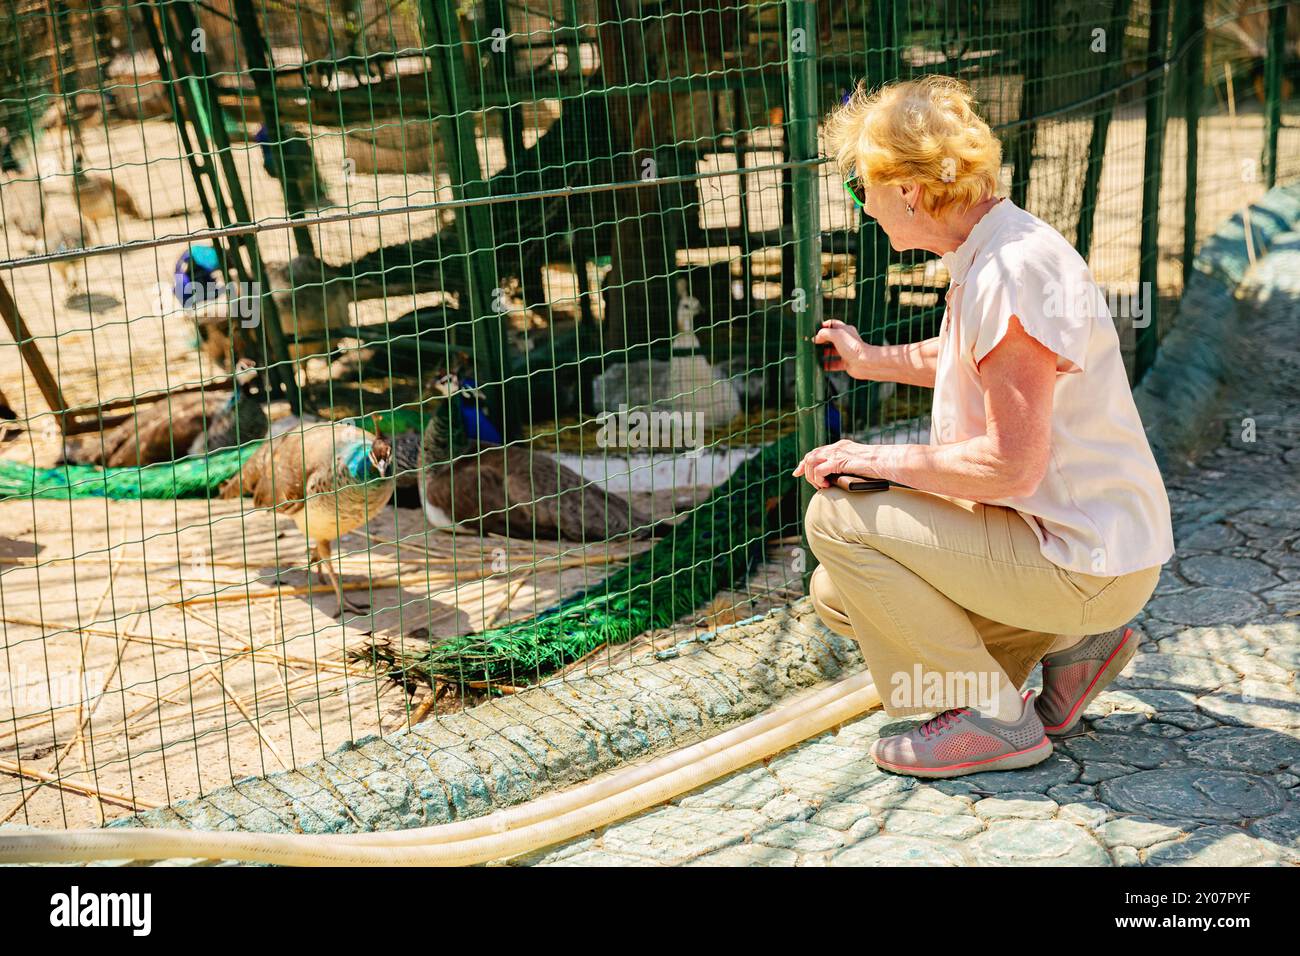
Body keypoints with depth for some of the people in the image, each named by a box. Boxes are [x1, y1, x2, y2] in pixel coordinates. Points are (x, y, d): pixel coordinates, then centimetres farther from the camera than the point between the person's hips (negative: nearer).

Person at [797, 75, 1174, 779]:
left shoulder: (1012, 273, -24)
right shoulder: (990, 252, 6)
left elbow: (1011, 467, -27)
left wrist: (878, 460, -15)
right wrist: (872, 360, 36)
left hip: (1087, 562, -10)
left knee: (836, 519, -15)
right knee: (838, 597, 12)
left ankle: (993, 717, -4)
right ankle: (1070, 641, 13)